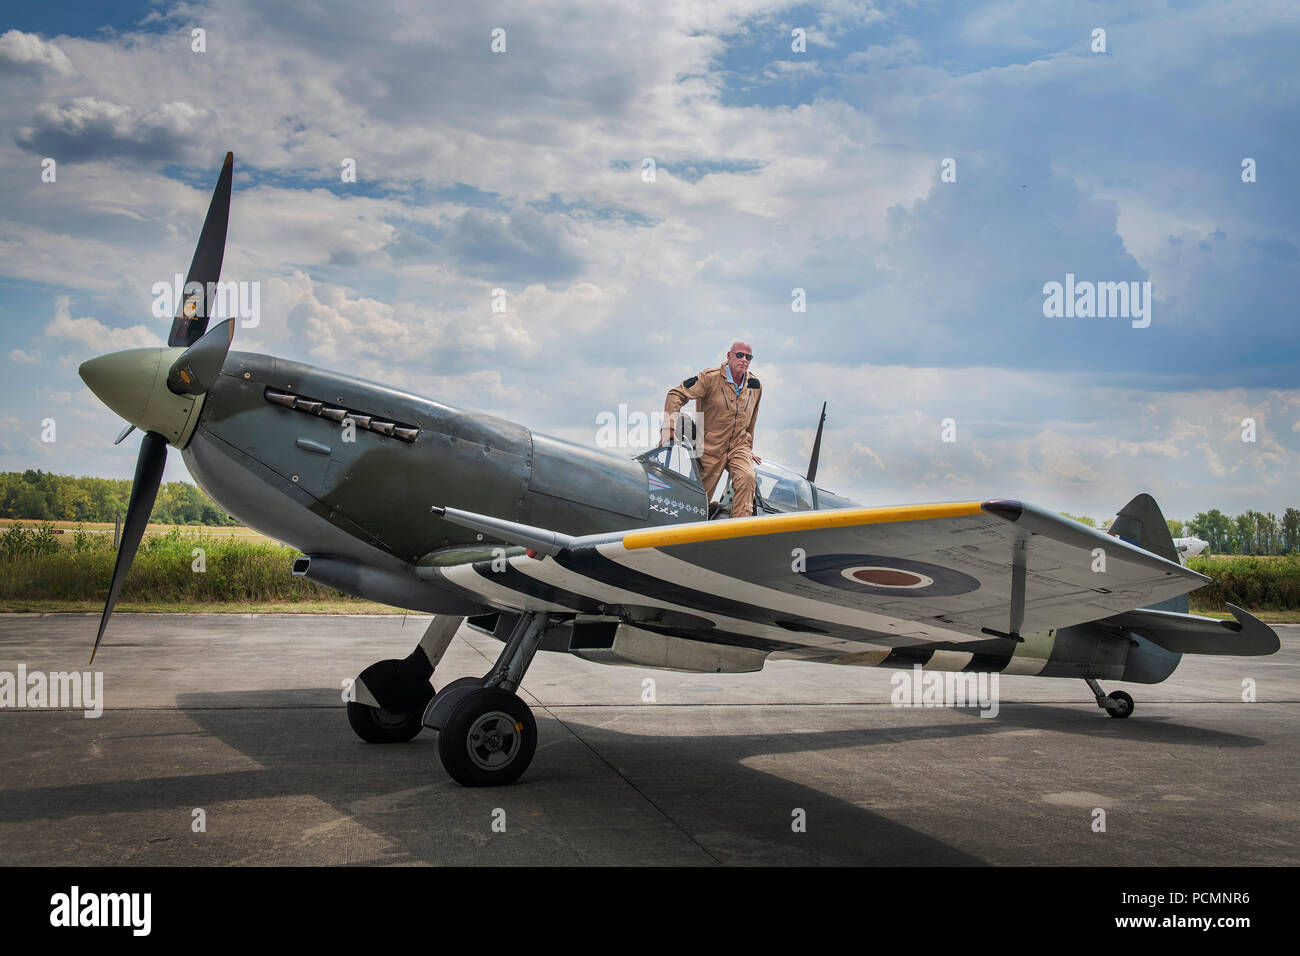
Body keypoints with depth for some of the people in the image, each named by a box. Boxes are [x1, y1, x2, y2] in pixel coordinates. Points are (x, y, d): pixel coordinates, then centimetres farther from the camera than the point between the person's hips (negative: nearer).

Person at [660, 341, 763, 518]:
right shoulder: (710, 378, -12)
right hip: (711, 446, -3)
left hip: (738, 446, 3)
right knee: (701, 494, 4)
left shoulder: (755, 386, 5)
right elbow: (676, 395, -15)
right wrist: (669, 428, -23)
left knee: (746, 478, -26)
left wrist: (749, 449, 24)